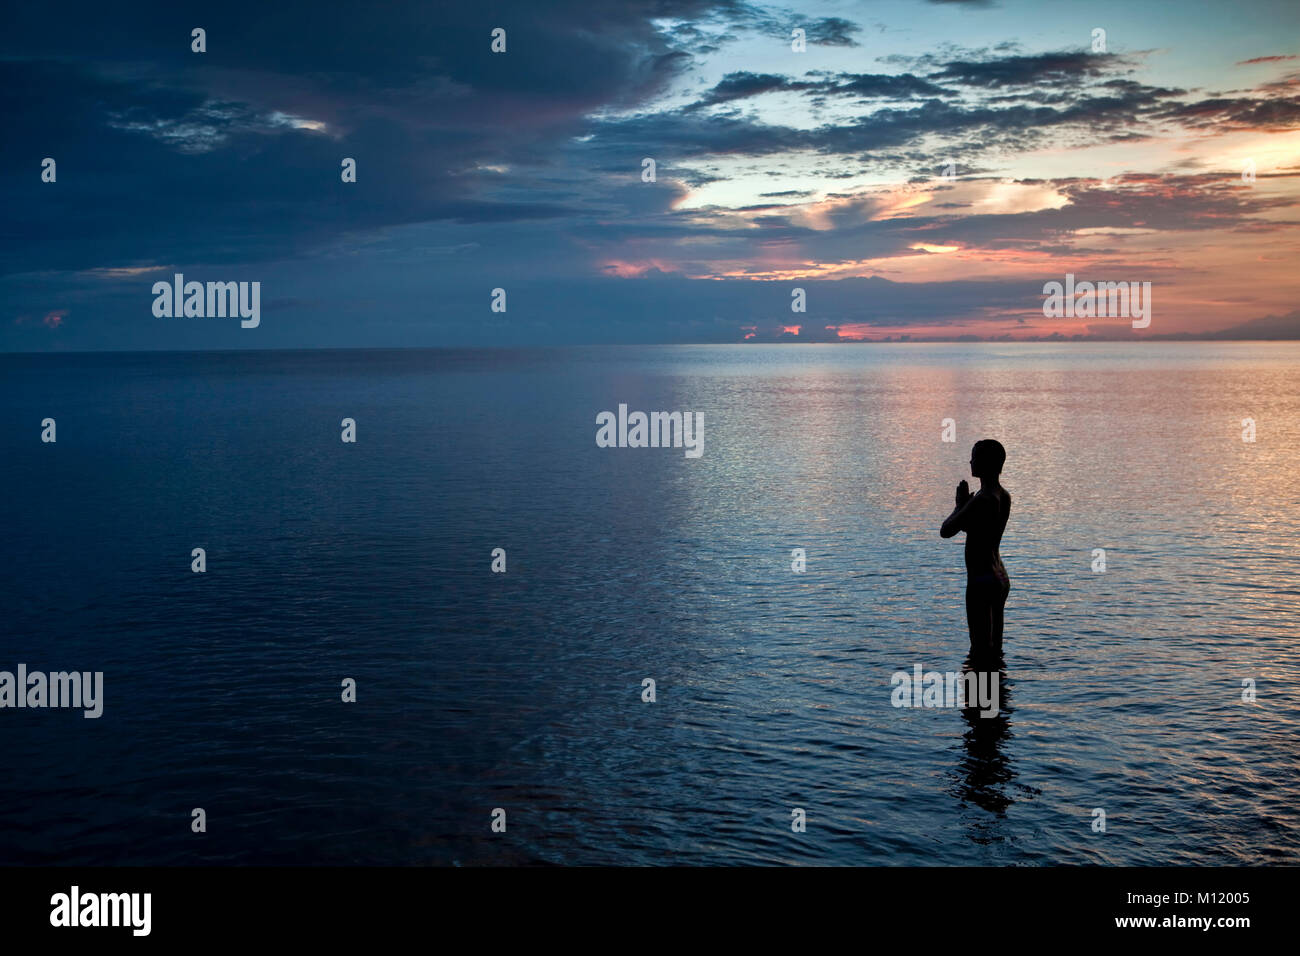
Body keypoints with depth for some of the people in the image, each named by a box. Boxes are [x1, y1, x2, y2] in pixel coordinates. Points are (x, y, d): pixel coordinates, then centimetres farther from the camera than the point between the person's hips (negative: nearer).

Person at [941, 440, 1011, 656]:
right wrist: (965, 505, 6)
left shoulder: (982, 500, -21)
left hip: (981, 581, -10)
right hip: (1000, 579, 10)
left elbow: (946, 531, -15)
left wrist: (959, 506, 0)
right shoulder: (1004, 496, 9)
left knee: (981, 651, -5)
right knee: (995, 649, 17)